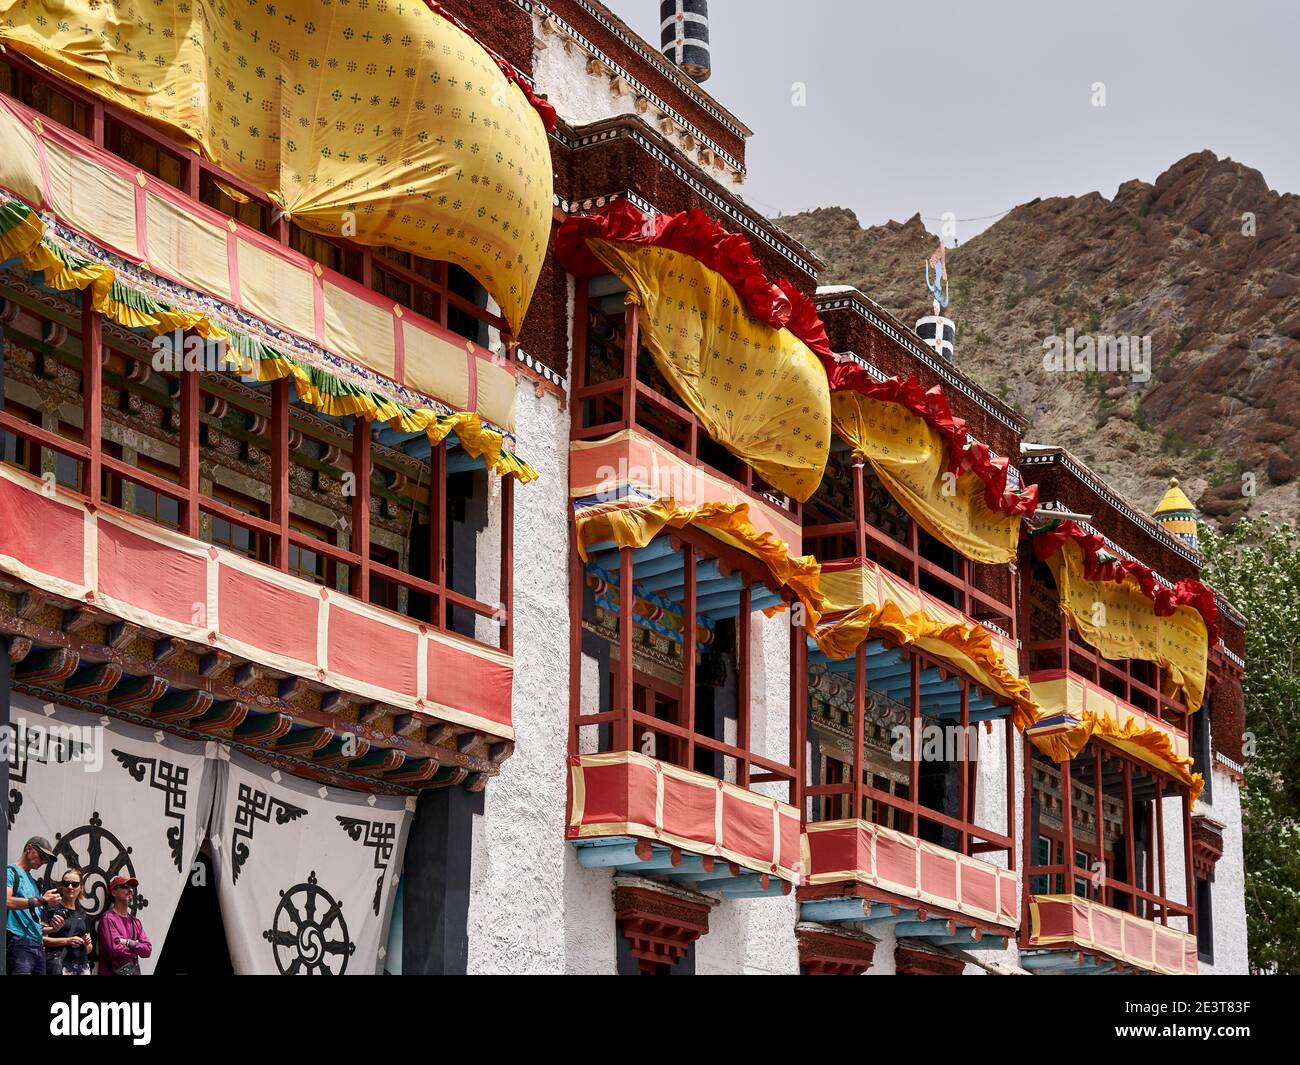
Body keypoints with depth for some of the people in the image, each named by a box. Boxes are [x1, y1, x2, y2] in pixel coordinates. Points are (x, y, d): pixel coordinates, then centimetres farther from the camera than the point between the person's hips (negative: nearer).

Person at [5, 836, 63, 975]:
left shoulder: (33, 882, 25)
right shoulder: (10, 871, 2)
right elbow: (6, 901, -16)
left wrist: (52, 928, 7)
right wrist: (41, 900, -12)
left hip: (38, 945, 8)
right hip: (18, 942, -8)